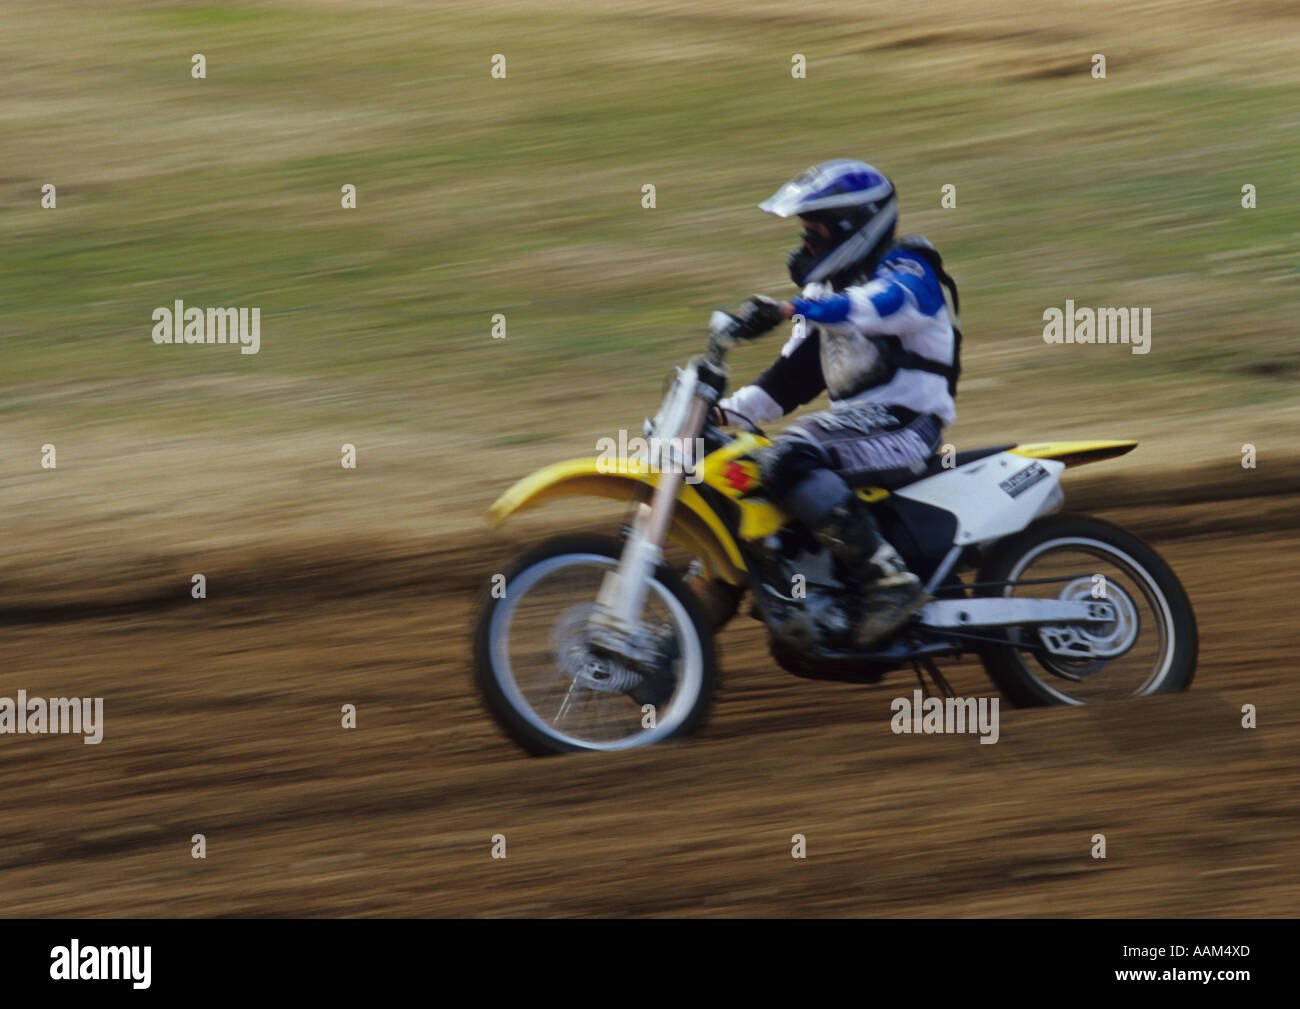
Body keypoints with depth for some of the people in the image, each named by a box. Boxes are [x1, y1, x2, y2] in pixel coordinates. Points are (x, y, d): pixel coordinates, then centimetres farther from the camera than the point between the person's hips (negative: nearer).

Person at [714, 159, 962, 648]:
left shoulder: (907, 271, -7)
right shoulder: (826, 289, 21)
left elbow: (881, 304, -31)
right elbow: (796, 372, 21)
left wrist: (788, 309, -43)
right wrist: (729, 410, 7)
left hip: (905, 422, -10)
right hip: (857, 418, 10)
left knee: (789, 458, -32)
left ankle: (891, 580, -33)